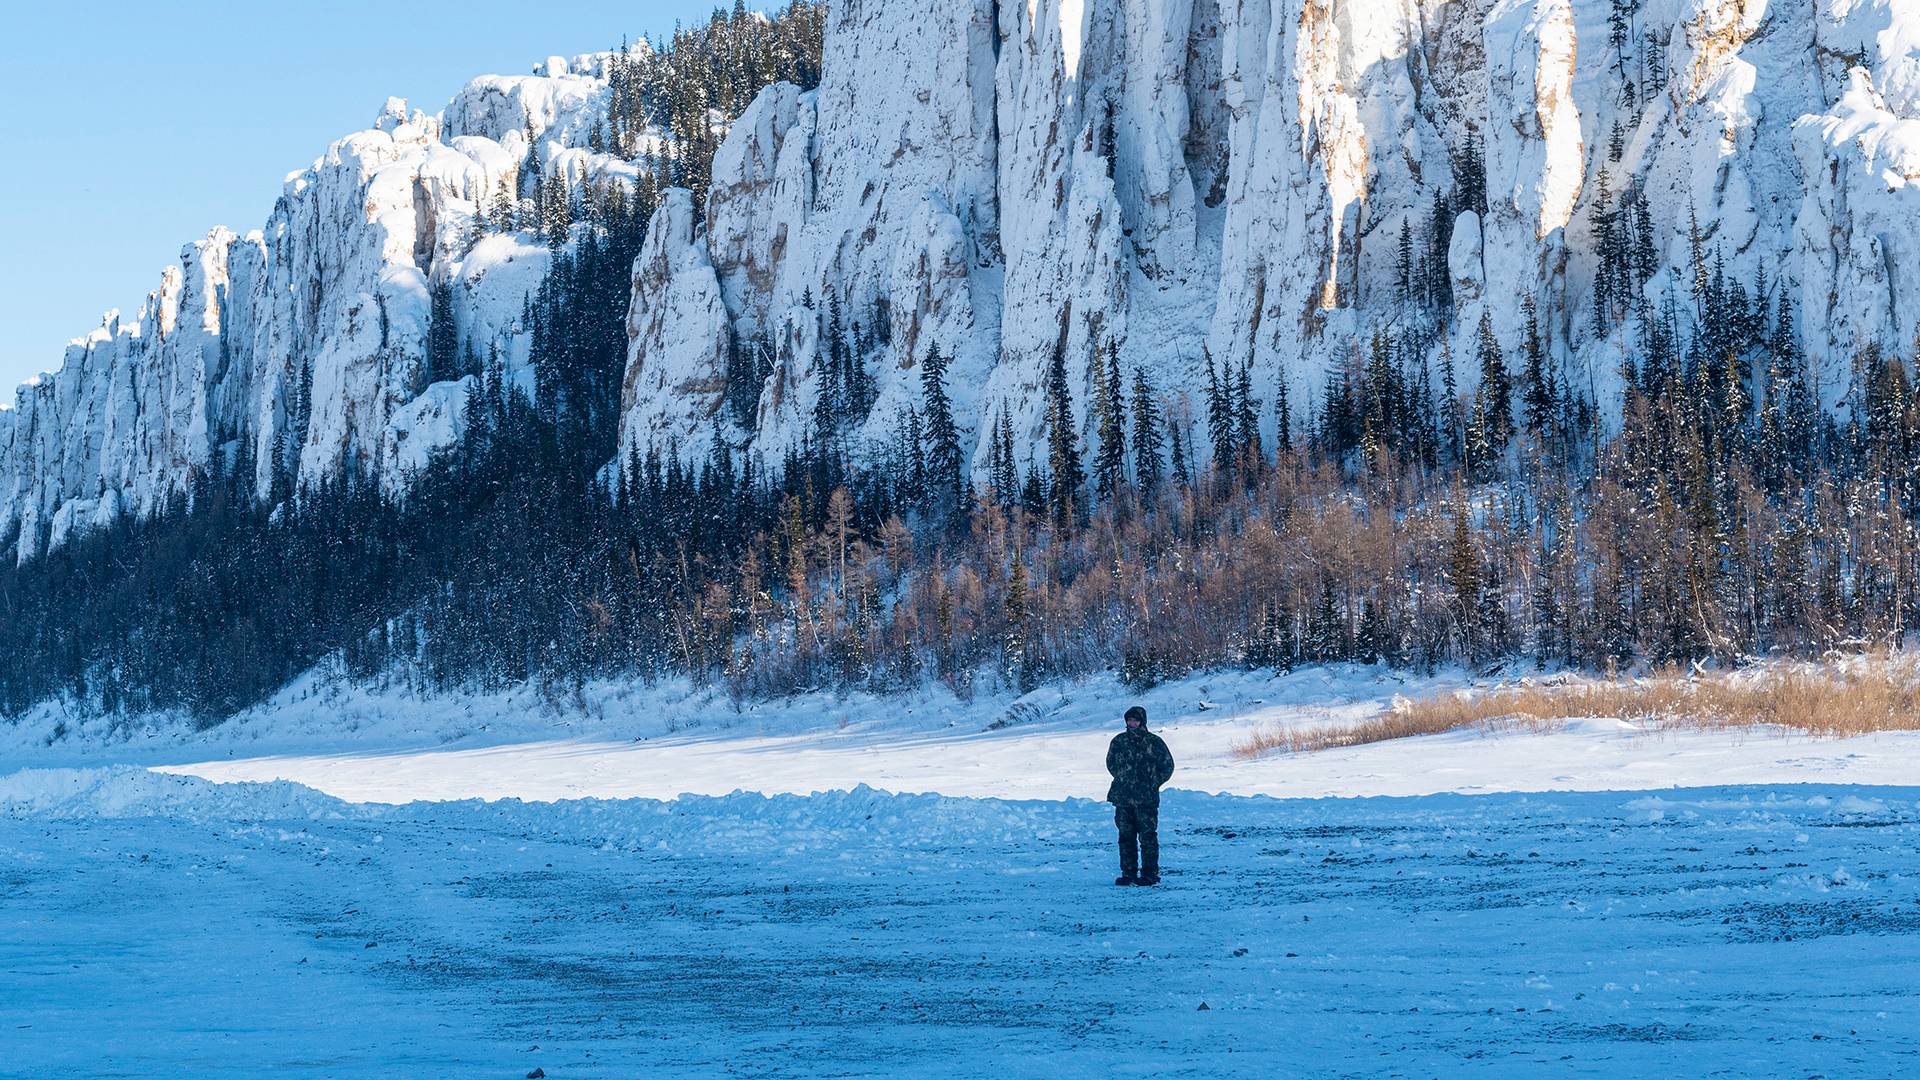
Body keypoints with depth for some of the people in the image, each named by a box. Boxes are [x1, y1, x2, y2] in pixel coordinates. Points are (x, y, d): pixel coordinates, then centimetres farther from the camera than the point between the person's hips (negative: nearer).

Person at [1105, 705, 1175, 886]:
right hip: (1122, 797, 4)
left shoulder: (1153, 742, -2)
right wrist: (1123, 780, 14)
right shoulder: (1119, 741, 8)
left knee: (1147, 836, -3)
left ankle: (1150, 874, 2)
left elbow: (1167, 766, 5)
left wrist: (1152, 784, 2)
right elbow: (1111, 763, 22)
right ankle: (1128, 873, 13)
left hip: (1146, 799, -4)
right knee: (1126, 836, 7)